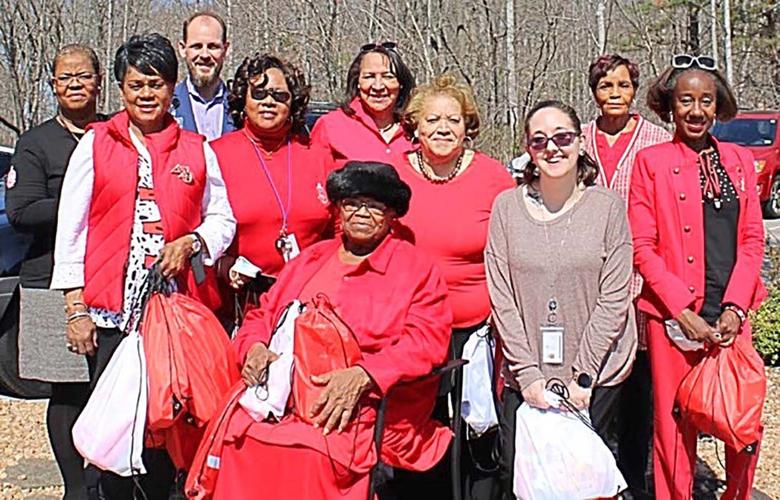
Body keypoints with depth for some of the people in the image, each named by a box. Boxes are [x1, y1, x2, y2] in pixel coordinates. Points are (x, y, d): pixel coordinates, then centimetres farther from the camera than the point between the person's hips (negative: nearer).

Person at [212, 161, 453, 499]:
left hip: (361, 407, -4)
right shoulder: (310, 260, 25)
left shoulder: (416, 268, 9)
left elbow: (426, 342, -3)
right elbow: (263, 313, 25)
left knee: (312, 451, -32)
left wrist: (361, 377, -17)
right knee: (237, 434, -23)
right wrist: (255, 347, 0)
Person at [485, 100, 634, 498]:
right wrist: (528, 373, -8)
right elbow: (502, 298, -2)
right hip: (524, 379, 1)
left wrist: (583, 376, -10)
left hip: (595, 378, -1)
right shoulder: (507, 207, 1)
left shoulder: (607, 206, -2)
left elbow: (613, 300, -5)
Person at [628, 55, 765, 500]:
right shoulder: (652, 162, 1)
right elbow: (643, 247, -3)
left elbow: (752, 239, 8)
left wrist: (734, 308, -5)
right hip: (674, 316, -3)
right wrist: (683, 311, -11)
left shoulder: (739, 160, 12)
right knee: (676, 426, 3)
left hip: (731, 314, 3)